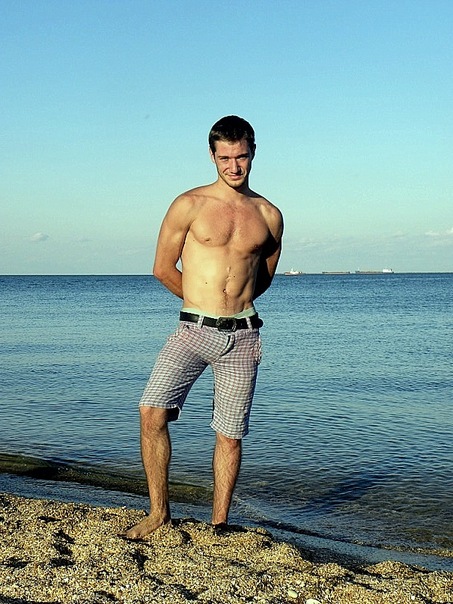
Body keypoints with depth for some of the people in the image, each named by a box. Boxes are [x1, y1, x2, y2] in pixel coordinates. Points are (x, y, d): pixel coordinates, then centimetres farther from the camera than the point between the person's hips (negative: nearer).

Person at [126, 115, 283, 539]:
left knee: (230, 434, 4)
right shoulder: (190, 205, 1)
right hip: (193, 330, -1)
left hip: (242, 336, 2)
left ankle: (219, 524, 17)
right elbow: (163, 269, 7)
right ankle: (159, 512, 0)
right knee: (152, 411, -16)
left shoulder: (269, 216, 9)